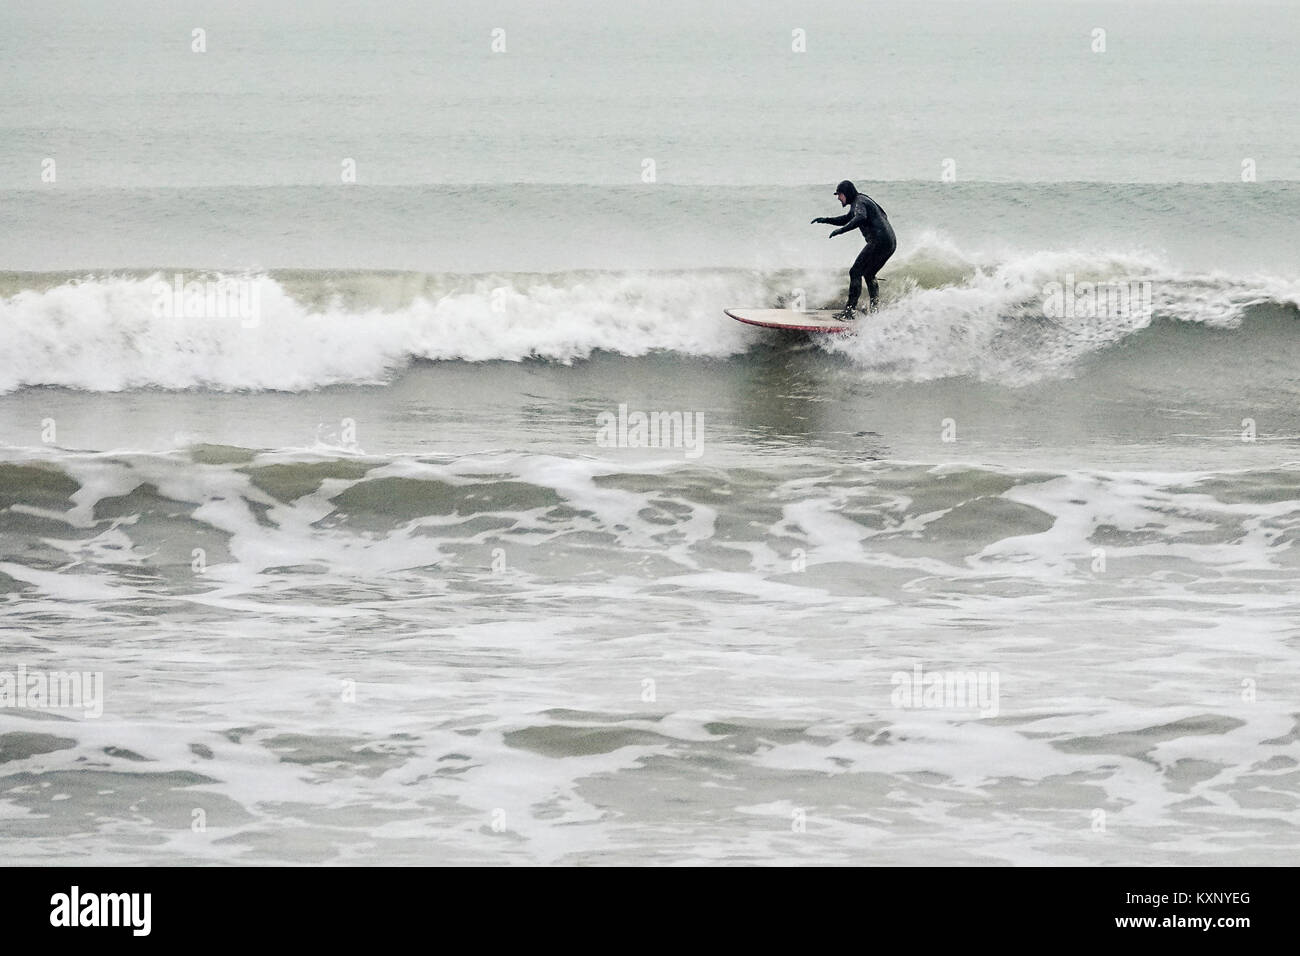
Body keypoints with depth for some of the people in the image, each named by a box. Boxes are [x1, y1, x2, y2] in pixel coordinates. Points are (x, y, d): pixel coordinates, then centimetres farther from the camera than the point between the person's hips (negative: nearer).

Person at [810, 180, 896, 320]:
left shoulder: (859, 202, -7)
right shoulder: (860, 201, 25)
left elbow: (860, 218, -30)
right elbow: (846, 219, 37)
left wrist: (840, 230, -32)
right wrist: (826, 220, 27)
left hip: (879, 242, -10)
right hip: (890, 243, 10)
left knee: (855, 272, -9)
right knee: (869, 275, 21)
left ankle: (851, 311, -14)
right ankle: (876, 310, 16)